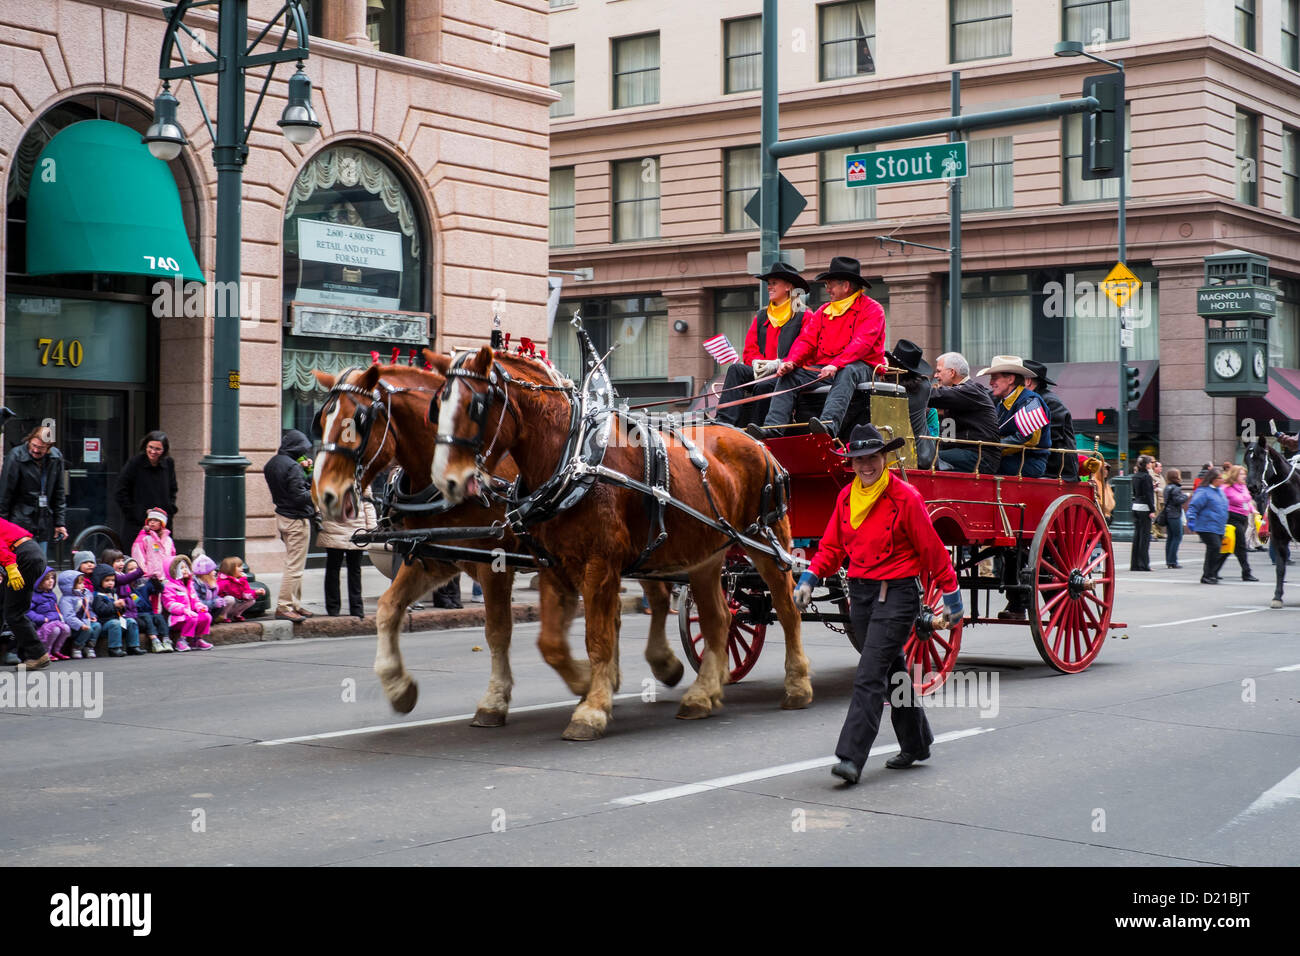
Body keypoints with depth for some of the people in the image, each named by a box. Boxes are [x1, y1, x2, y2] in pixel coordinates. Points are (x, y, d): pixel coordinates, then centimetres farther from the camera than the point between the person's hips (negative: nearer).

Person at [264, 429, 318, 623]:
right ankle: (284, 607, -3)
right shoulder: (292, 467, -20)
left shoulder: (272, 464, 10)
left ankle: (295, 605, 21)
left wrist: (304, 471, 4)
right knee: (295, 565, -4)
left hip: (282, 516, 10)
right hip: (296, 519, -10)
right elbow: (299, 496, -23)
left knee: (293, 564, 17)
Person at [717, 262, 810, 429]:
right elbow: (749, 350, 17)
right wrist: (756, 362, -7)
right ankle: (725, 423, -41)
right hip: (760, 371, 5)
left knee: (764, 386, -36)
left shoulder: (803, 317, 5)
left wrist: (777, 364, -17)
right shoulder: (761, 316, 25)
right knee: (735, 369, -26)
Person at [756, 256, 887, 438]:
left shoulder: (872, 309, -1)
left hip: (859, 367, -6)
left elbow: (861, 343, -16)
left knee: (846, 372, -39)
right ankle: (772, 428, -28)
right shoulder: (823, 311, 21)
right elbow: (807, 339, 11)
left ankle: (829, 425, -59)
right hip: (822, 368, 6)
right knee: (789, 375, -13)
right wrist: (791, 361, -10)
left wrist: (835, 365, -30)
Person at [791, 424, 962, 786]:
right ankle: (916, 744, 33)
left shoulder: (905, 498, -11)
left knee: (869, 676, -13)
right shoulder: (846, 497, 7)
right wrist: (809, 578, -4)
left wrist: (950, 593, -2)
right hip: (860, 593, 7)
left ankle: (851, 757, -14)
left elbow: (931, 549, -7)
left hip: (896, 594, -7)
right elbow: (832, 546, 10)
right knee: (892, 671, 17)